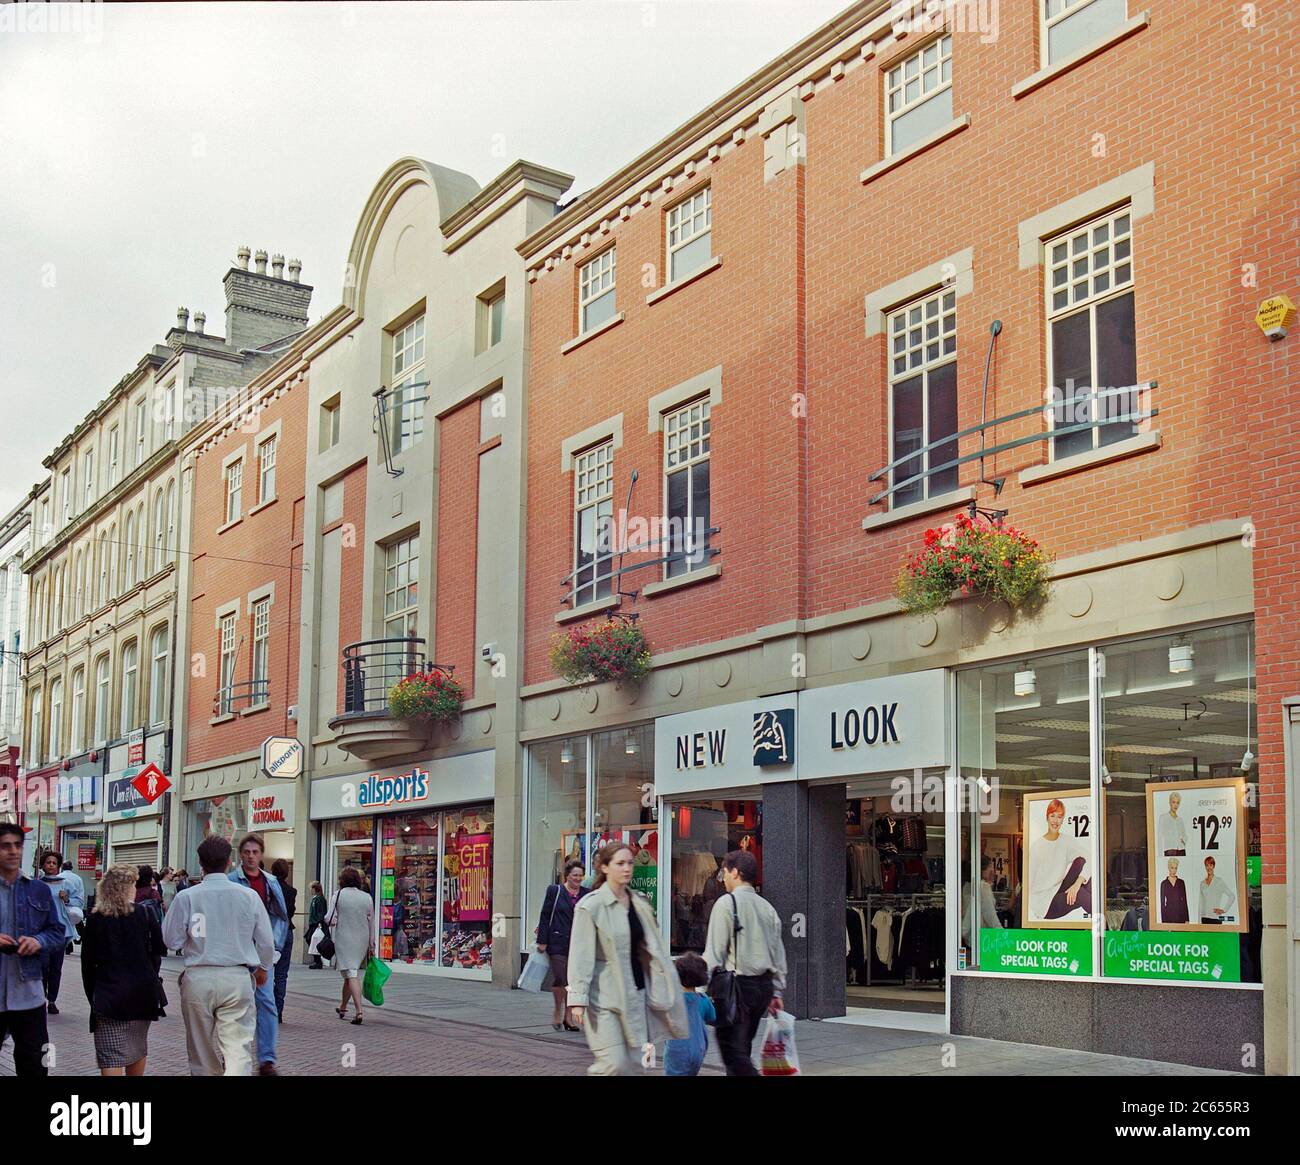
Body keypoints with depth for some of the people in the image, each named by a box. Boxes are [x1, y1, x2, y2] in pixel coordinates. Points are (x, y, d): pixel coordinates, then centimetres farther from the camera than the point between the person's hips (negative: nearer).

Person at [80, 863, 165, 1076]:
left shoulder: (96, 918, -2)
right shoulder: (145, 913, -2)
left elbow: (88, 962, 1)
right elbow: (159, 949, 0)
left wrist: (92, 996, 10)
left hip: (109, 994, -2)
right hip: (142, 992, 2)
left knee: (111, 1058, -5)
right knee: (137, 1047, 20)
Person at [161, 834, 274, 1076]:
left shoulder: (186, 897, -6)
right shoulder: (249, 896, -2)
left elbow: (172, 941, 0)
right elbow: (266, 940, 6)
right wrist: (263, 968, 25)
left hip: (198, 978, 1)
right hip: (237, 978, 0)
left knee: (203, 1054, 15)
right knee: (238, 1047, -4)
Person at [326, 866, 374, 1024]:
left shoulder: (338, 895, -6)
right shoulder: (367, 897, 3)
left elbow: (329, 919, -11)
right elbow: (371, 922, 6)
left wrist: (328, 921, 12)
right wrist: (371, 943, 13)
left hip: (344, 940, -4)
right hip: (362, 941, 4)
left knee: (351, 975, -5)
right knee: (350, 974, 19)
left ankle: (359, 1011, -18)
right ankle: (342, 1007, 33)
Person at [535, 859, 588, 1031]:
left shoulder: (587, 894, 8)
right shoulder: (554, 891, 0)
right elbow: (545, 916, 1)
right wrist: (542, 941, -3)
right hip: (558, 943, -3)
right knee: (560, 978, -8)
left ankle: (567, 1017, 14)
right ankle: (558, 1012, 14)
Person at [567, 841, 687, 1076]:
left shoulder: (640, 903, 11)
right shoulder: (590, 906, -9)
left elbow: (653, 949, 17)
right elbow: (581, 955, -12)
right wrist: (578, 999, -16)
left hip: (635, 992, 6)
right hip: (604, 996, -6)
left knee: (629, 1062, 6)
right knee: (613, 1064, -12)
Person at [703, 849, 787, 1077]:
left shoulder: (727, 902, -7)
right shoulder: (767, 907, 14)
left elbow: (714, 951, -12)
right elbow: (778, 954, 16)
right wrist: (777, 992, 21)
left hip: (737, 984, -7)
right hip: (764, 985, 7)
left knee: (733, 1052, -8)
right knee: (742, 1050, 17)